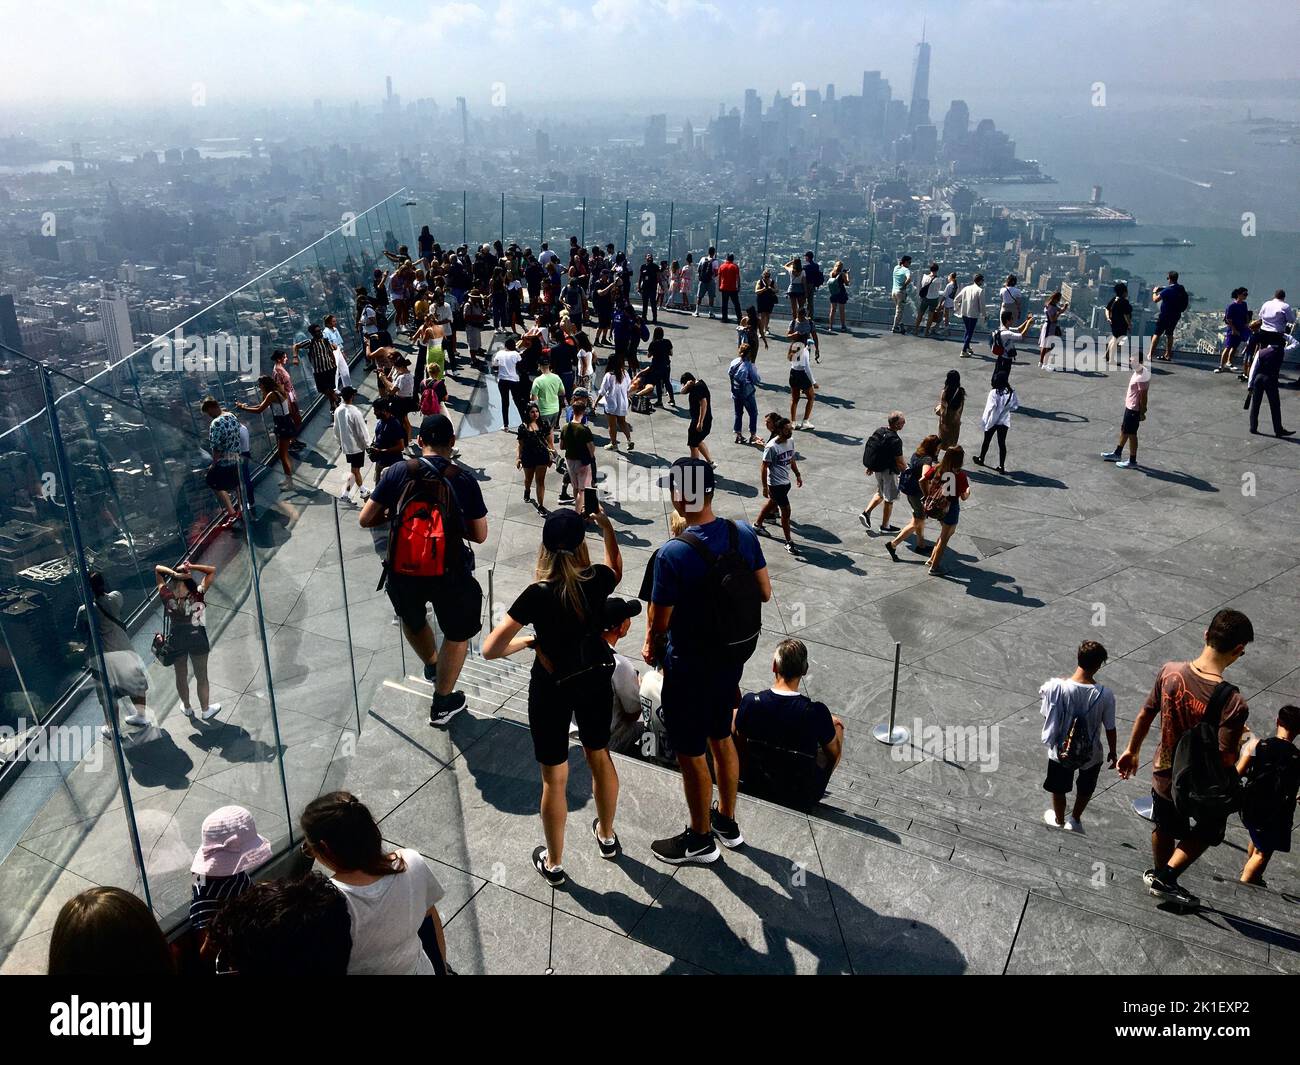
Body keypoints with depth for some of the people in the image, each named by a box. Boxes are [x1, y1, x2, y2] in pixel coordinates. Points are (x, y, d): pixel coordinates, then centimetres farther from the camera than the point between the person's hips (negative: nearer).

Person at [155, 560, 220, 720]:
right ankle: (205, 710, 34)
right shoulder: (198, 594, -22)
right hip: (198, 641, -2)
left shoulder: (168, 597, -17)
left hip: (176, 641, 2)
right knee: (202, 677, 18)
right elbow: (212, 570, -15)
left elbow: (157, 568, -9)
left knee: (181, 676, 23)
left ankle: (187, 708, 43)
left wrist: (174, 573, -24)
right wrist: (191, 566, -22)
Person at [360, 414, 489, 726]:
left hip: (402, 571, 2)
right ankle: (442, 703, 31)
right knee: (458, 632, 23)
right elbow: (479, 535, -2)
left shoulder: (398, 472, -7)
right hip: (449, 573, -2)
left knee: (412, 618, 33)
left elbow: (366, 519, -3)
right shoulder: (464, 480, -9)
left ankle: (431, 665, 57)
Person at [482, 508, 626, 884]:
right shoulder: (597, 580, -15)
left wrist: (528, 641, -6)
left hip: (552, 689, -3)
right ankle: (607, 836, 46)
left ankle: (554, 863, 29)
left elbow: (490, 649, -23)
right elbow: (616, 567, 14)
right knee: (600, 757, 26)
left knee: (554, 778, 12)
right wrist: (605, 524, 15)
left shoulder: (538, 595, -24)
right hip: (595, 680, 4)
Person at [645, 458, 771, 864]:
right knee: (721, 738, 25)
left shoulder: (673, 554, -27)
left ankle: (700, 839, 31)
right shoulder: (744, 534, -9)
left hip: (690, 667, -6)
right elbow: (764, 593, 1)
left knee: (691, 754, 13)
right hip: (733, 658, 7)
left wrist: (650, 644, 4)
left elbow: (660, 621, -18)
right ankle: (727, 821, 43)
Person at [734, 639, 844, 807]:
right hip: (803, 796, -1)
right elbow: (834, 754, -7)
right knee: (837, 725, 17)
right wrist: (831, 724, 13)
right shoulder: (817, 712, -25)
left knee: (733, 714, 21)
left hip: (755, 785, 1)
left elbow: (739, 740, -1)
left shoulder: (750, 702, -20)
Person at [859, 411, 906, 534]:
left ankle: (866, 512, 15)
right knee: (889, 499, 10)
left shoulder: (879, 431, -2)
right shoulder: (895, 440, -27)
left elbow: (871, 449, 9)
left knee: (880, 493, 27)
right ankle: (885, 526, 23)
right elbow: (900, 462, -22)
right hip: (888, 471, -7)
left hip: (877, 469, 7)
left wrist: (870, 467, 21)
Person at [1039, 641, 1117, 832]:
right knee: (1085, 789, 30)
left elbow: (1047, 717, -11)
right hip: (1091, 754, -1)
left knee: (1059, 789, 29)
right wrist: (1112, 753, 7)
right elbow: (1110, 729, -11)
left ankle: (1059, 821, 50)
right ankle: (1075, 820, 48)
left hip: (1061, 751, 1)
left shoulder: (1056, 686, -26)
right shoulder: (1105, 694, -24)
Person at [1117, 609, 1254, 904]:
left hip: (1164, 775, 4)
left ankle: (1159, 874, 52)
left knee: (1164, 828, 30)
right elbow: (1224, 761, -28)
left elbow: (1145, 716, -4)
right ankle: (1167, 876, 24)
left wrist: (1132, 751, 12)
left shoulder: (1170, 671, -18)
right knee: (1208, 830, 29)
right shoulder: (1233, 703, -33)